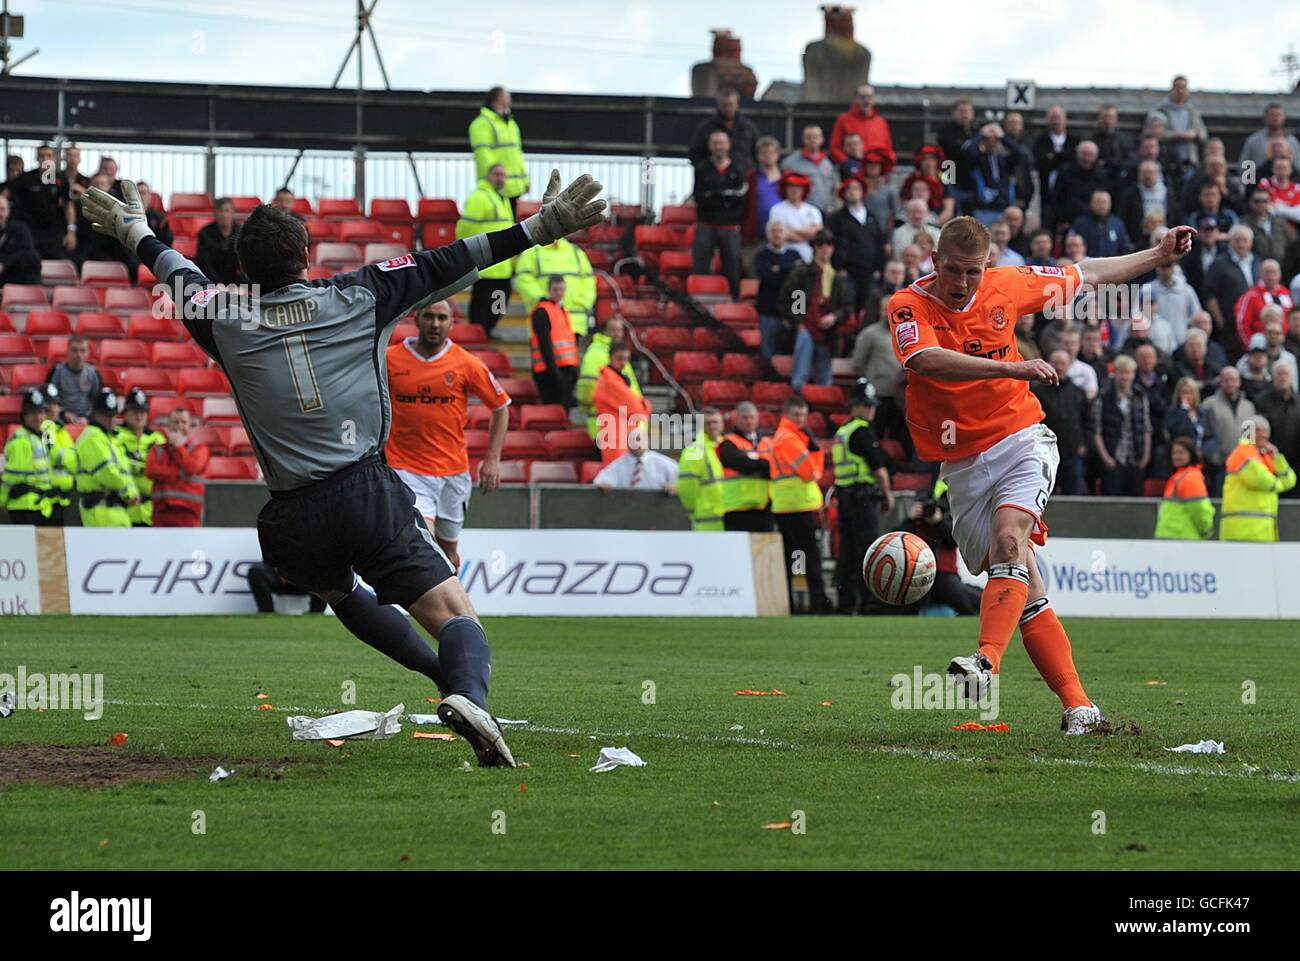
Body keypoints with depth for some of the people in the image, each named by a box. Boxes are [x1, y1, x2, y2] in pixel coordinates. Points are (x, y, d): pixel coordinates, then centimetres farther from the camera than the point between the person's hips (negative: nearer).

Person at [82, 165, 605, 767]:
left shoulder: (226, 323, 6)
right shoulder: (355, 299, 2)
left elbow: (179, 276, 27)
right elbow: (447, 264, 3)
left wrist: (135, 231, 46)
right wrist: (542, 226, 4)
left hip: (295, 523, 2)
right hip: (369, 494, -2)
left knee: (342, 594, 33)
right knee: (454, 613, -10)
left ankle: (447, 676, 24)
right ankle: (470, 690, -41)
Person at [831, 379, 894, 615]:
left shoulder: (841, 432, 15)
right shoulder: (863, 431, -11)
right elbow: (879, 468, -14)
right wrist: (887, 495, 0)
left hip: (843, 495, 8)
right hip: (864, 495, -8)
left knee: (847, 552, 9)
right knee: (868, 551, -7)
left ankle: (845, 604, 10)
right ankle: (868, 602, -11)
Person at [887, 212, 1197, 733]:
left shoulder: (1005, 287, 0)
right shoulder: (909, 307, -9)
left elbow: (1082, 275, 18)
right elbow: (930, 361, -31)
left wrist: (1158, 255, 22)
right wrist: (1011, 368, -41)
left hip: (1020, 441, 0)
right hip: (962, 466, 0)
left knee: (1008, 536, -29)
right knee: (1024, 590, -4)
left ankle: (987, 662, -44)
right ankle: (1078, 708, -3)